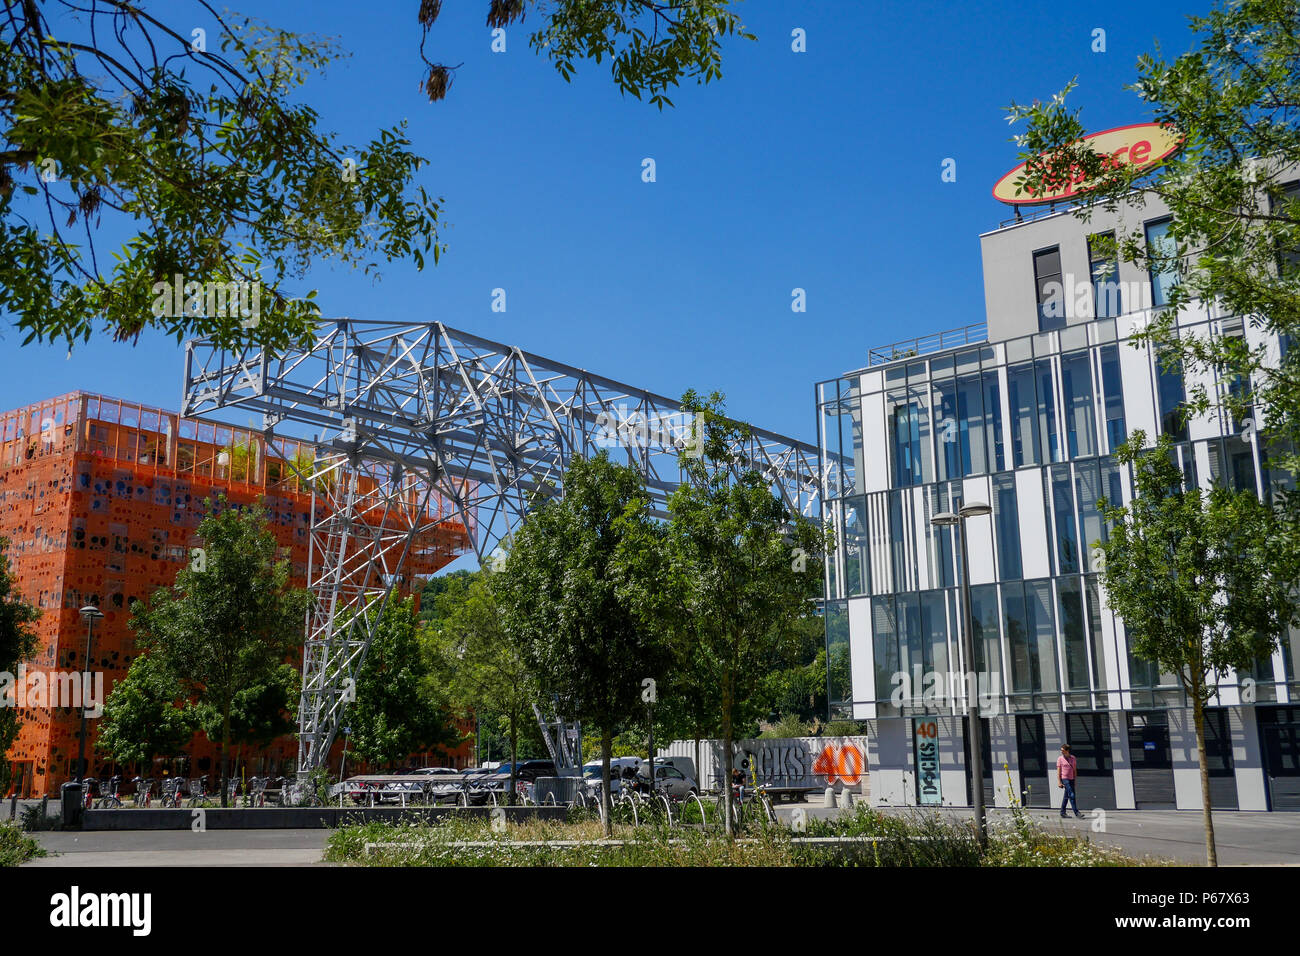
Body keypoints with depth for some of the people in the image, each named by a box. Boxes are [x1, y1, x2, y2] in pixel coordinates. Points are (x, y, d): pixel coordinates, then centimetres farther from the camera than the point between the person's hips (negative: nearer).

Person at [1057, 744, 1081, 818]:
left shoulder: (1073, 758, 8)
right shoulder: (1060, 759, -3)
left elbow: (1075, 770, 14)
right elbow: (1058, 771, -4)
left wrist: (1075, 780, 11)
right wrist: (1059, 782, -11)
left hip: (1071, 779, 5)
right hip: (1065, 779, -5)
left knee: (1066, 796, 10)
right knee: (1072, 795, -12)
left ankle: (1062, 812, 17)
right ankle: (1076, 812, -13)